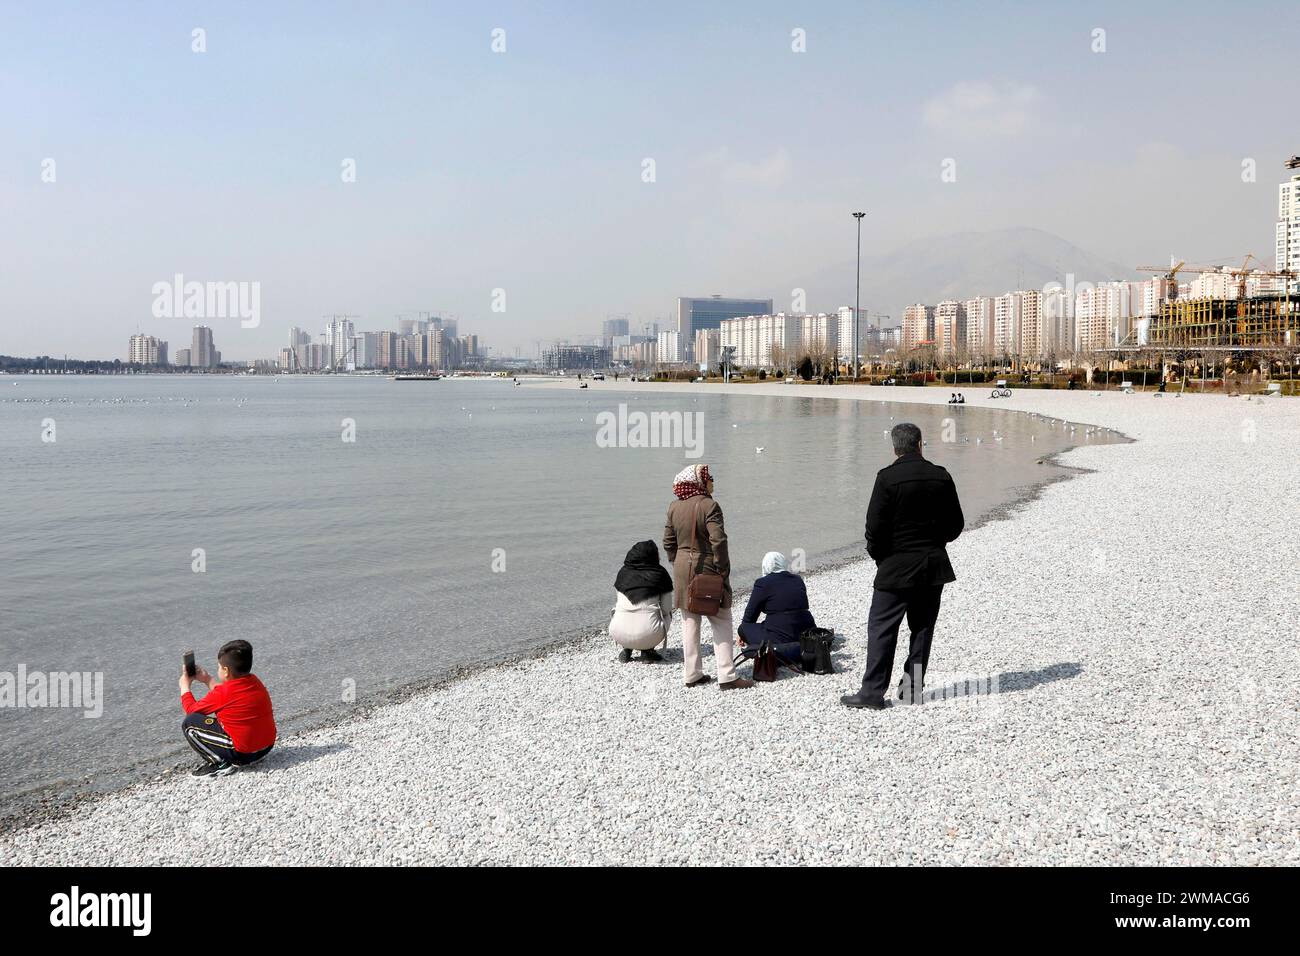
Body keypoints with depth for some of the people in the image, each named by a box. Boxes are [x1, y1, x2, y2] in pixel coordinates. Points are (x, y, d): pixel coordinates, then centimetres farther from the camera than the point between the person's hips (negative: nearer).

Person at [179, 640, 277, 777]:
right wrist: (207, 680, 25)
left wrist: (184, 686, 14)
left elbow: (191, 709, -2)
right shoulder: (254, 681, 4)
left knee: (189, 724, -3)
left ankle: (221, 764, -6)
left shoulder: (222, 694, -17)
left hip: (243, 753, -8)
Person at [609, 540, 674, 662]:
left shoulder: (623, 572, 11)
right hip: (648, 636, -3)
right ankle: (647, 650, 11)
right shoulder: (660, 574, 3)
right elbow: (667, 609, 4)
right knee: (667, 615, 28)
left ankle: (626, 649, 15)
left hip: (620, 635, 3)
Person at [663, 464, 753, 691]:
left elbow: (669, 543, 8)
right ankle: (727, 677, -1)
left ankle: (692, 675, 17)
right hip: (708, 568, -6)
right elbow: (718, 541, -21)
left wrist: (678, 565, 16)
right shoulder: (709, 505, -16)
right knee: (721, 624, 1)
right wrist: (723, 570, -13)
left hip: (683, 570, 6)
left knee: (689, 623, 13)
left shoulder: (674, 507, 4)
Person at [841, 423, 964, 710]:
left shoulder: (888, 478, -13)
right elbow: (956, 524, 6)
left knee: (881, 628, 1)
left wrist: (877, 553, 3)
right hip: (934, 565, 5)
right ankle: (913, 687, 18)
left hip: (897, 567, -4)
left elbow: (875, 525, -14)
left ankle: (873, 692, 0)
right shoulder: (941, 476, 0)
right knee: (923, 627, 13)